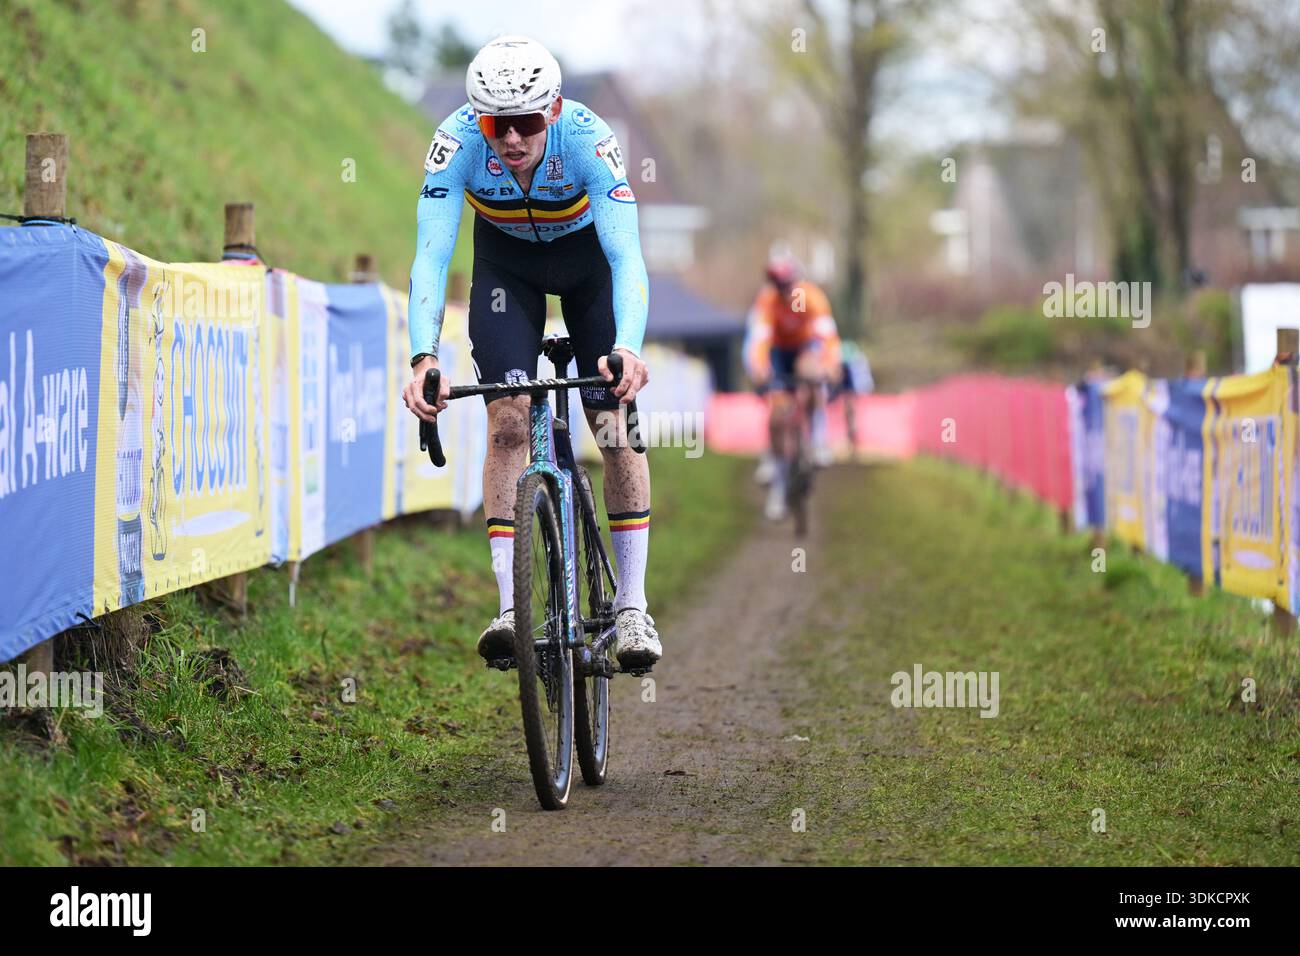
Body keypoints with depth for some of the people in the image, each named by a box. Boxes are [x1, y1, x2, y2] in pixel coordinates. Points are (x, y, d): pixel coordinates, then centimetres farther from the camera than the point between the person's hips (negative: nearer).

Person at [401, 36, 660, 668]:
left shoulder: (587, 139, -36)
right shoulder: (457, 142, -33)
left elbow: (628, 254, -44)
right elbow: (430, 255, -37)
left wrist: (627, 350, -61)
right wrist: (423, 358, -53)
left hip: (588, 254, -1)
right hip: (506, 259, 1)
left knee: (615, 423, -8)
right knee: (508, 421, -14)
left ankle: (632, 607, 3)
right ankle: (511, 608, -14)